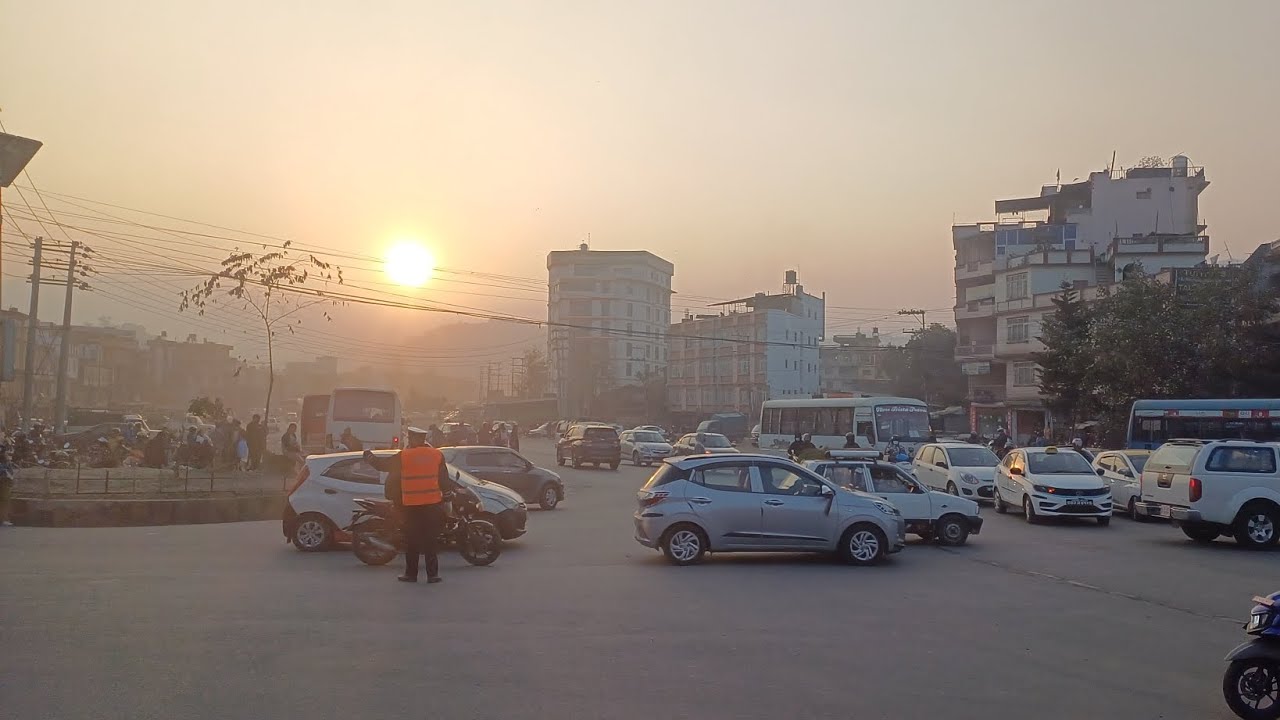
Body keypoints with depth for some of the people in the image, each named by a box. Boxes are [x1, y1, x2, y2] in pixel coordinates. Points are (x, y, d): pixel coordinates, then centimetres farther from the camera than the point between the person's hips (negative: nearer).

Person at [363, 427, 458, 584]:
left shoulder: (403, 456, -5)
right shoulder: (437, 455, 1)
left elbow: (382, 464, 6)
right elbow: (444, 479, 5)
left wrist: (369, 457, 24)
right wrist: (448, 492, 17)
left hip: (411, 506, -2)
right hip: (433, 504, 2)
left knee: (412, 541, 8)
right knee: (430, 540, 7)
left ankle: (411, 573, 13)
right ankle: (432, 574, 7)